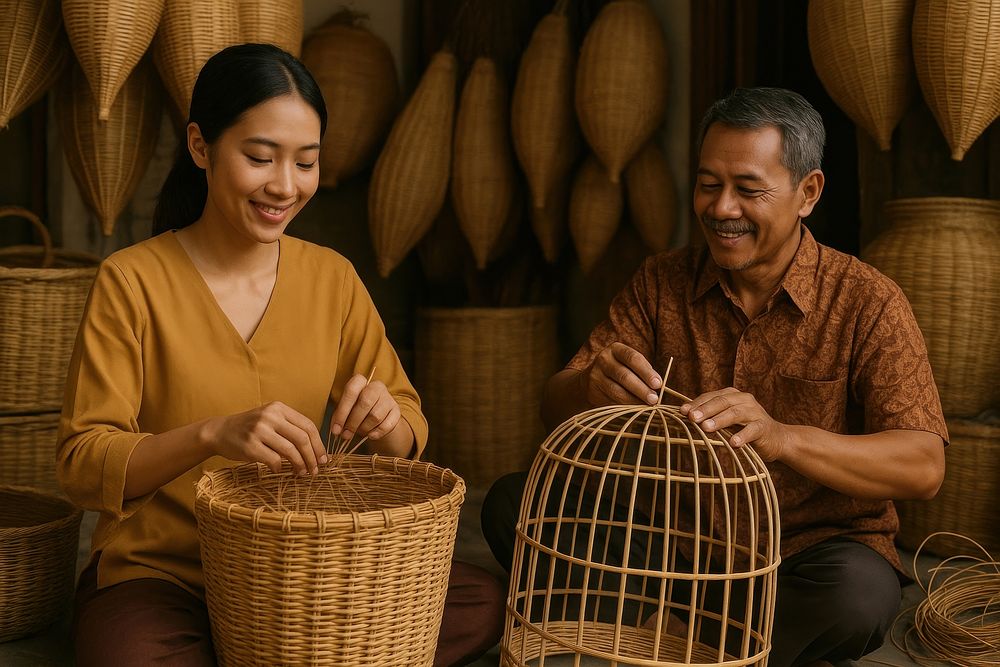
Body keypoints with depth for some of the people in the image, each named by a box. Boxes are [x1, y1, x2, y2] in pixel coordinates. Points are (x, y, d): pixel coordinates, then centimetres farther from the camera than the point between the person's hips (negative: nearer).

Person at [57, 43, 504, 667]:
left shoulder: (332, 277, 4)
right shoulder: (132, 281, -9)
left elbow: (411, 434, 5)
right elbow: (83, 463, -14)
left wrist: (386, 419, -20)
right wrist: (212, 435, -32)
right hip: (158, 571, -4)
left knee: (485, 600, -16)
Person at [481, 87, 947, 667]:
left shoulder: (868, 303, -8)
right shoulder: (661, 283, 1)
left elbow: (924, 466, -18)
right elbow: (556, 413, -4)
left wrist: (782, 438, -36)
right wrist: (592, 388, -30)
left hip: (811, 549, -3)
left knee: (859, 592, -37)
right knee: (512, 502, -14)